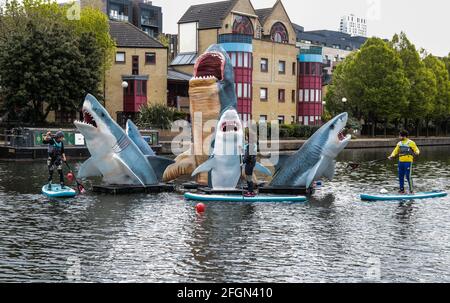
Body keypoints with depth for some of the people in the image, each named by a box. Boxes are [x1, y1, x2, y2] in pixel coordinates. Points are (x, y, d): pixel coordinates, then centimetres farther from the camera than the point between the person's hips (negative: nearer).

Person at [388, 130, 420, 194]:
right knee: (400, 176, 9)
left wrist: (417, 153, -26)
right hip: (400, 161, 6)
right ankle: (402, 189, 19)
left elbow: (416, 150, -4)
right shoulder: (399, 143, 15)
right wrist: (392, 156, -4)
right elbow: (395, 151, 14)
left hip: (408, 161, -6)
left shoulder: (411, 143, -2)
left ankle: (411, 190, 0)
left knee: (408, 176, -9)